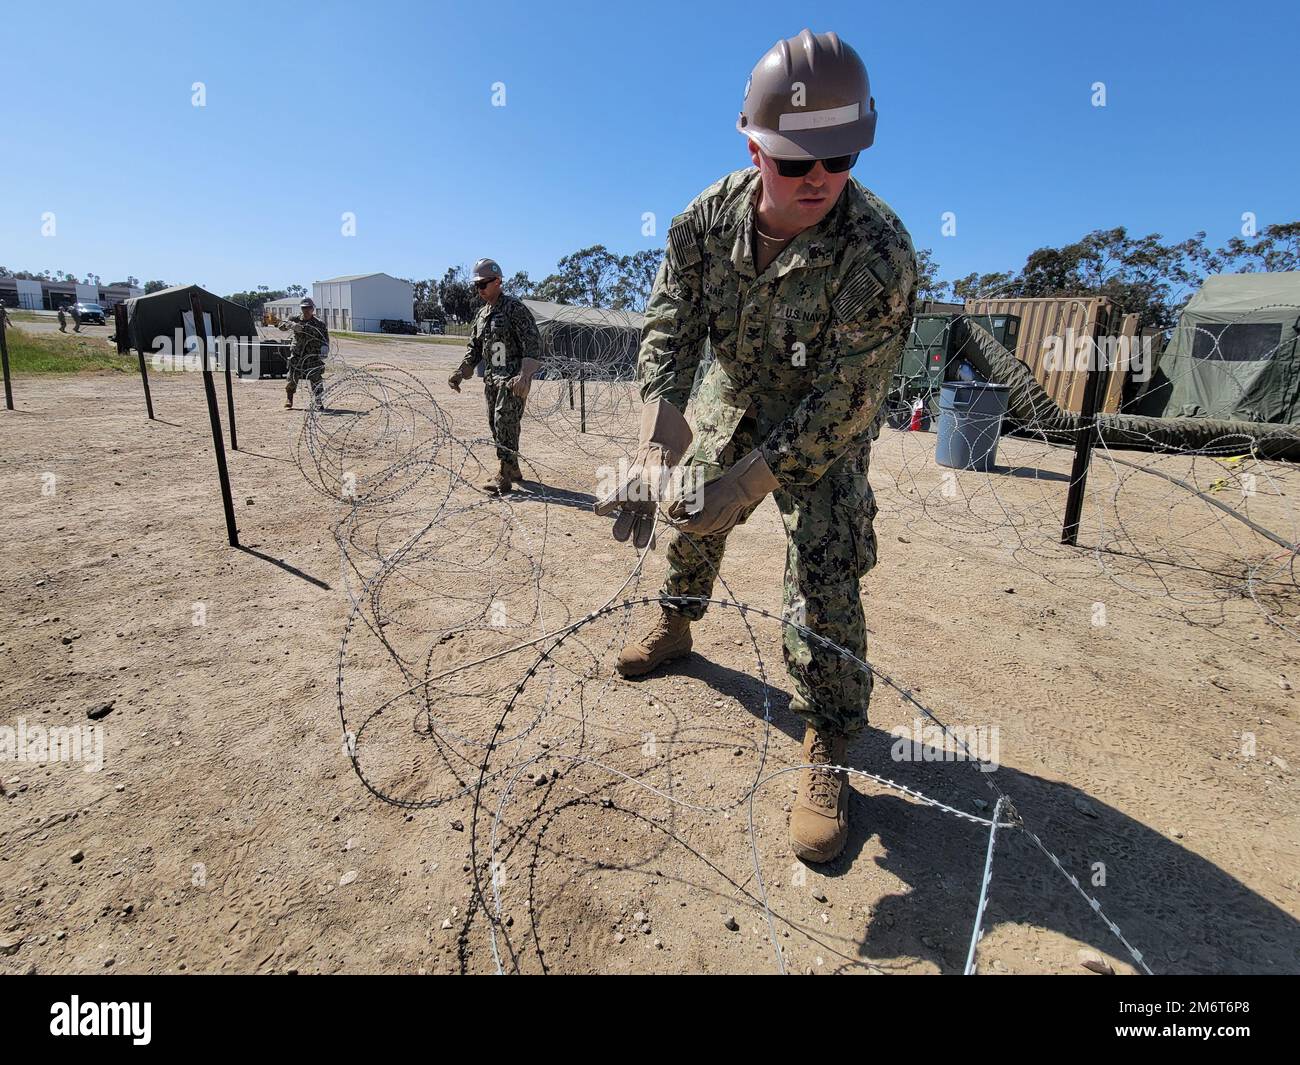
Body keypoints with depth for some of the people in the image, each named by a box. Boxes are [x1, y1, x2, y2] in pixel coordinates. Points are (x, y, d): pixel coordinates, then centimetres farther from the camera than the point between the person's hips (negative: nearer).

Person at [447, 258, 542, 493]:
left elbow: (533, 343, -16)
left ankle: (504, 477, -12)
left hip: (513, 378, -8)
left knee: (505, 422, -14)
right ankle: (512, 469, 22)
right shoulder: (481, 315, 17)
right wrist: (460, 372, 9)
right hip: (491, 378, 8)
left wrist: (525, 376, -25)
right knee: (495, 424, 10)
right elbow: (473, 348, 23)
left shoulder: (514, 308, -8)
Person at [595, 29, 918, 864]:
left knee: (825, 575, -13)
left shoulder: (880, 253, -30)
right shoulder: (710, 219, -18)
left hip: (824, 429, -4)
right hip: (733, 397, 5)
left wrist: (741, 486, -37)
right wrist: (655, 450, -38)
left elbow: (839, 403, -31)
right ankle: (676, 626, 47)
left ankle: (828, 752, 3)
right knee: (687, 516, 18)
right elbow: (668, 335, -22)